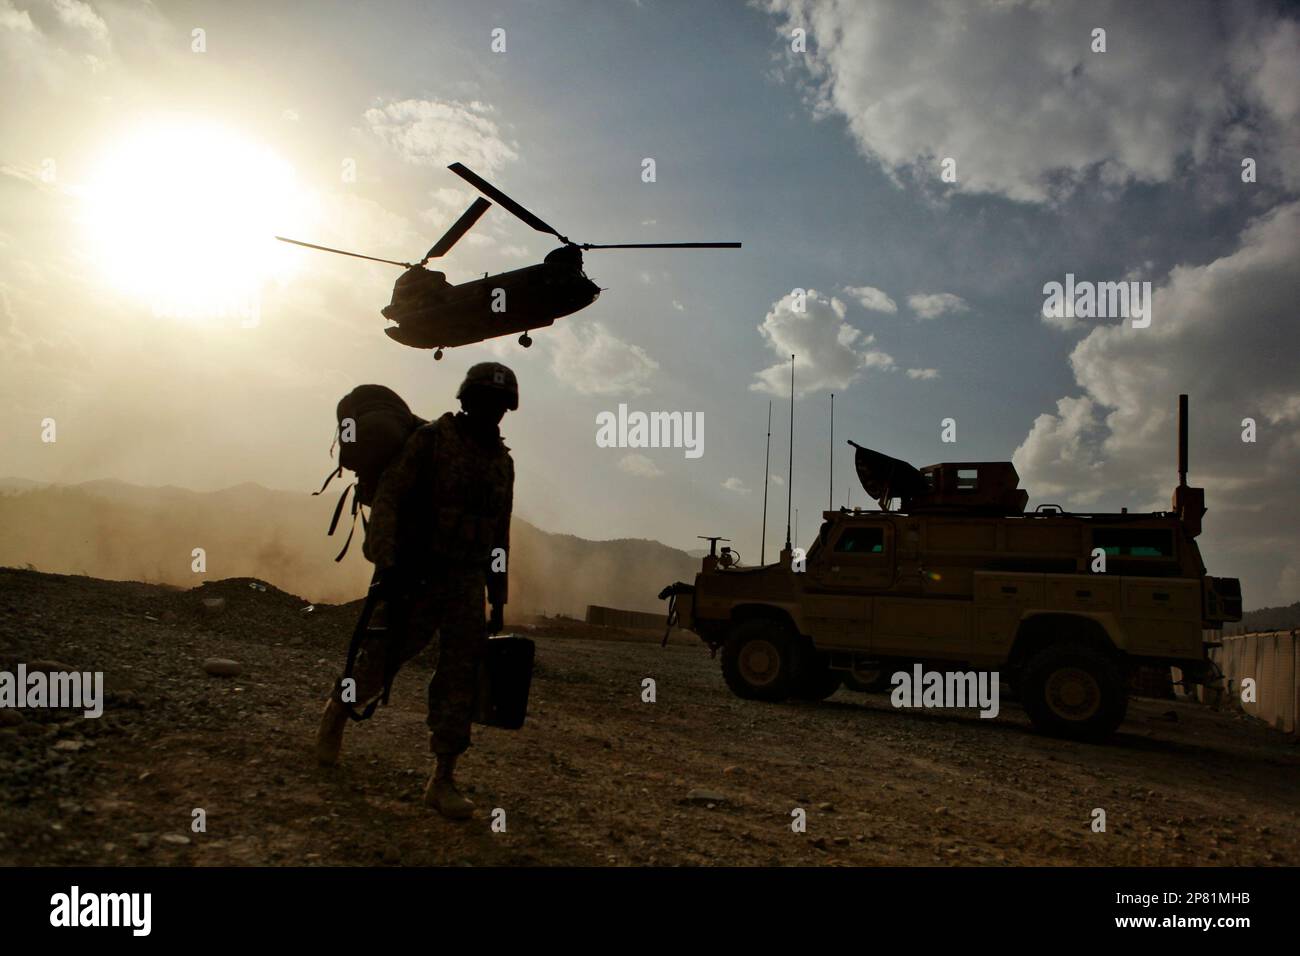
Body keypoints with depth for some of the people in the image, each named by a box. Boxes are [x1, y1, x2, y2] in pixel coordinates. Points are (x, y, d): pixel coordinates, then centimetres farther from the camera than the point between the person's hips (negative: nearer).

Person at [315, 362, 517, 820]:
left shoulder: (502, 461, 11)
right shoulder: (430, 440, -5)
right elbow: (388, 498, -13)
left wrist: (499, 599, 14)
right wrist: (385, 563, -25)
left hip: (468, 582, 4)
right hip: (416, 576, -4)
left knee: (462, 674, -6)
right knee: (382, 658, 5)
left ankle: (443, 780, -1)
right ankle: (336, 713, 37)